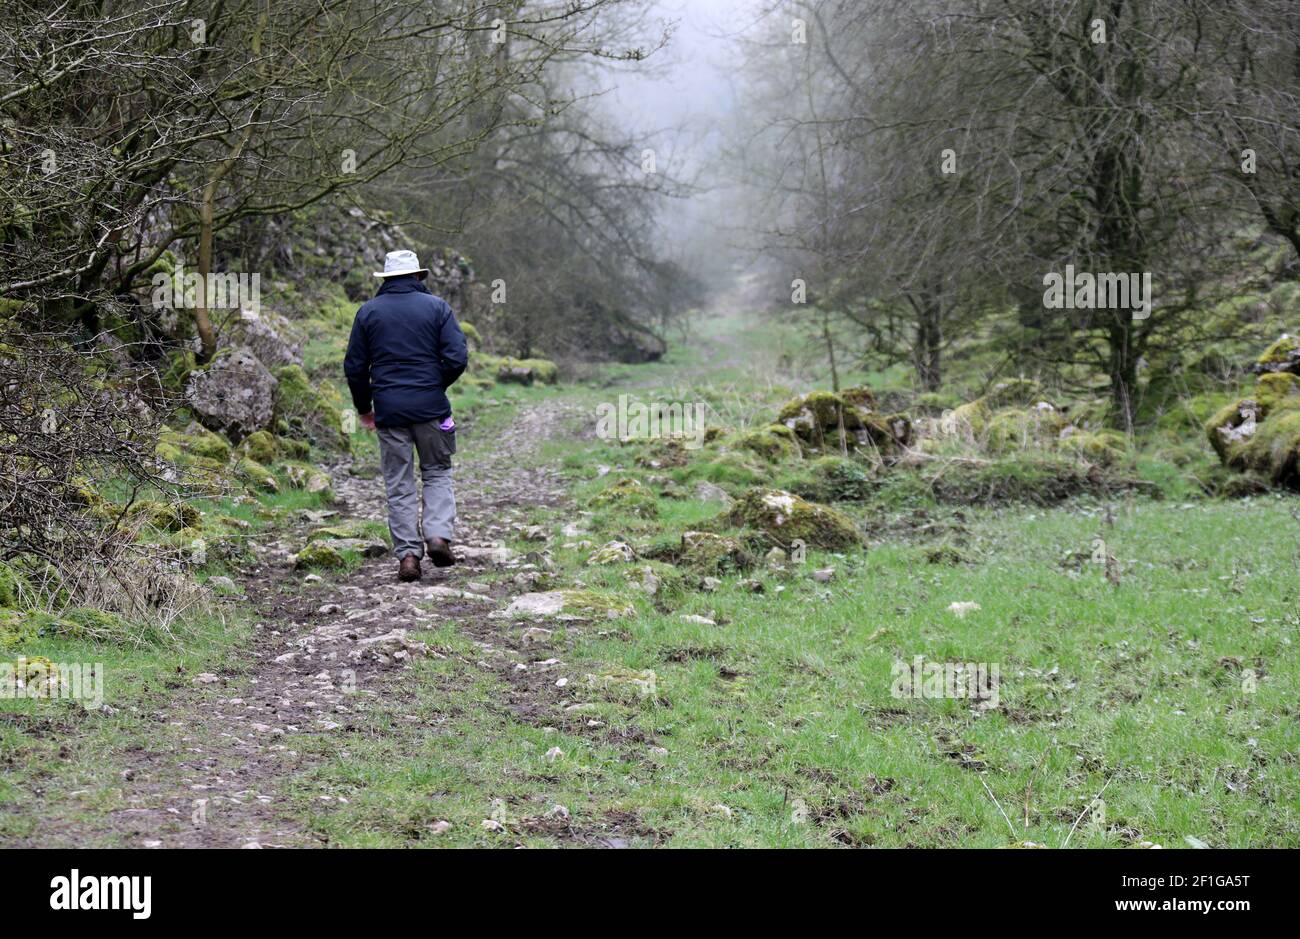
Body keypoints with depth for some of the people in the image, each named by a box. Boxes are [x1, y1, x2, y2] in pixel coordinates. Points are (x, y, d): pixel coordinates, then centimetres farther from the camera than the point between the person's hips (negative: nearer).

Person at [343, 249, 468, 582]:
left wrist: (364, 408, 18)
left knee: (399, 485, 6)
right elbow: (457, 358, -7)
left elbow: (354, 367, 5)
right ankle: (439, 534, -6)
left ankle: (408, 554, 1)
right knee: (437, 473, 14)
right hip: (431, 408, -1)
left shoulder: (369, 311, 5)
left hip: (389, 410, 1)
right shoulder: (436, 307, 1)